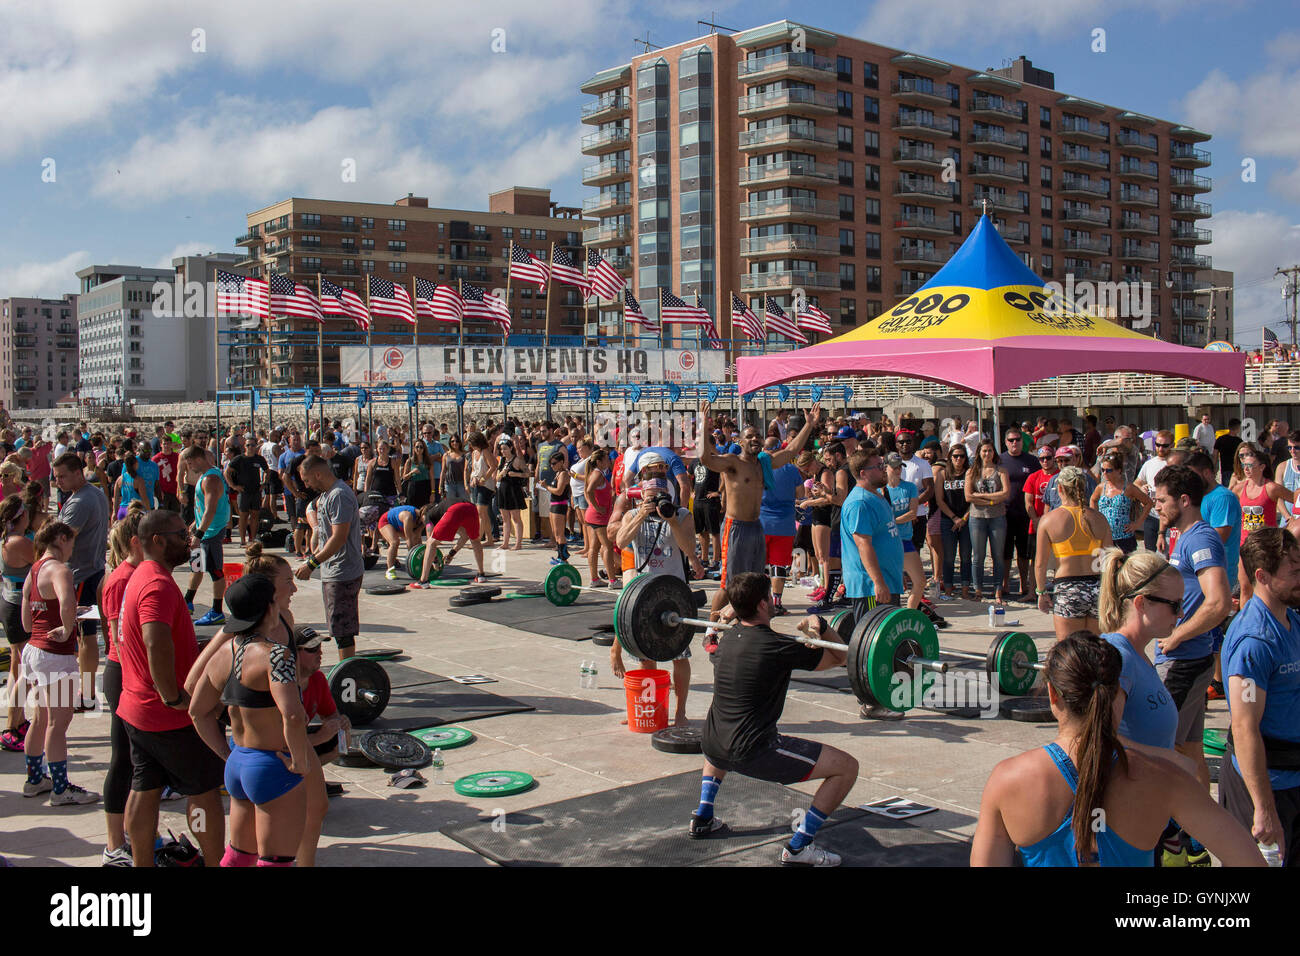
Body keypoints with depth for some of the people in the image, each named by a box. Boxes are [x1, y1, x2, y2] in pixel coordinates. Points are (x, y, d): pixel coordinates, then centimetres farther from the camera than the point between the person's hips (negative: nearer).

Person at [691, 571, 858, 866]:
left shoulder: (727, 639, 7)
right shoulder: (779, 648, -13)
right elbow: (840, 657, 0)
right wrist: (820, 625, 8)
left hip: (713, 749, 8)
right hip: (752, 753, -8)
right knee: (846, 767, -3)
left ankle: (702, 818, 34)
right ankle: (798, 847, 1)